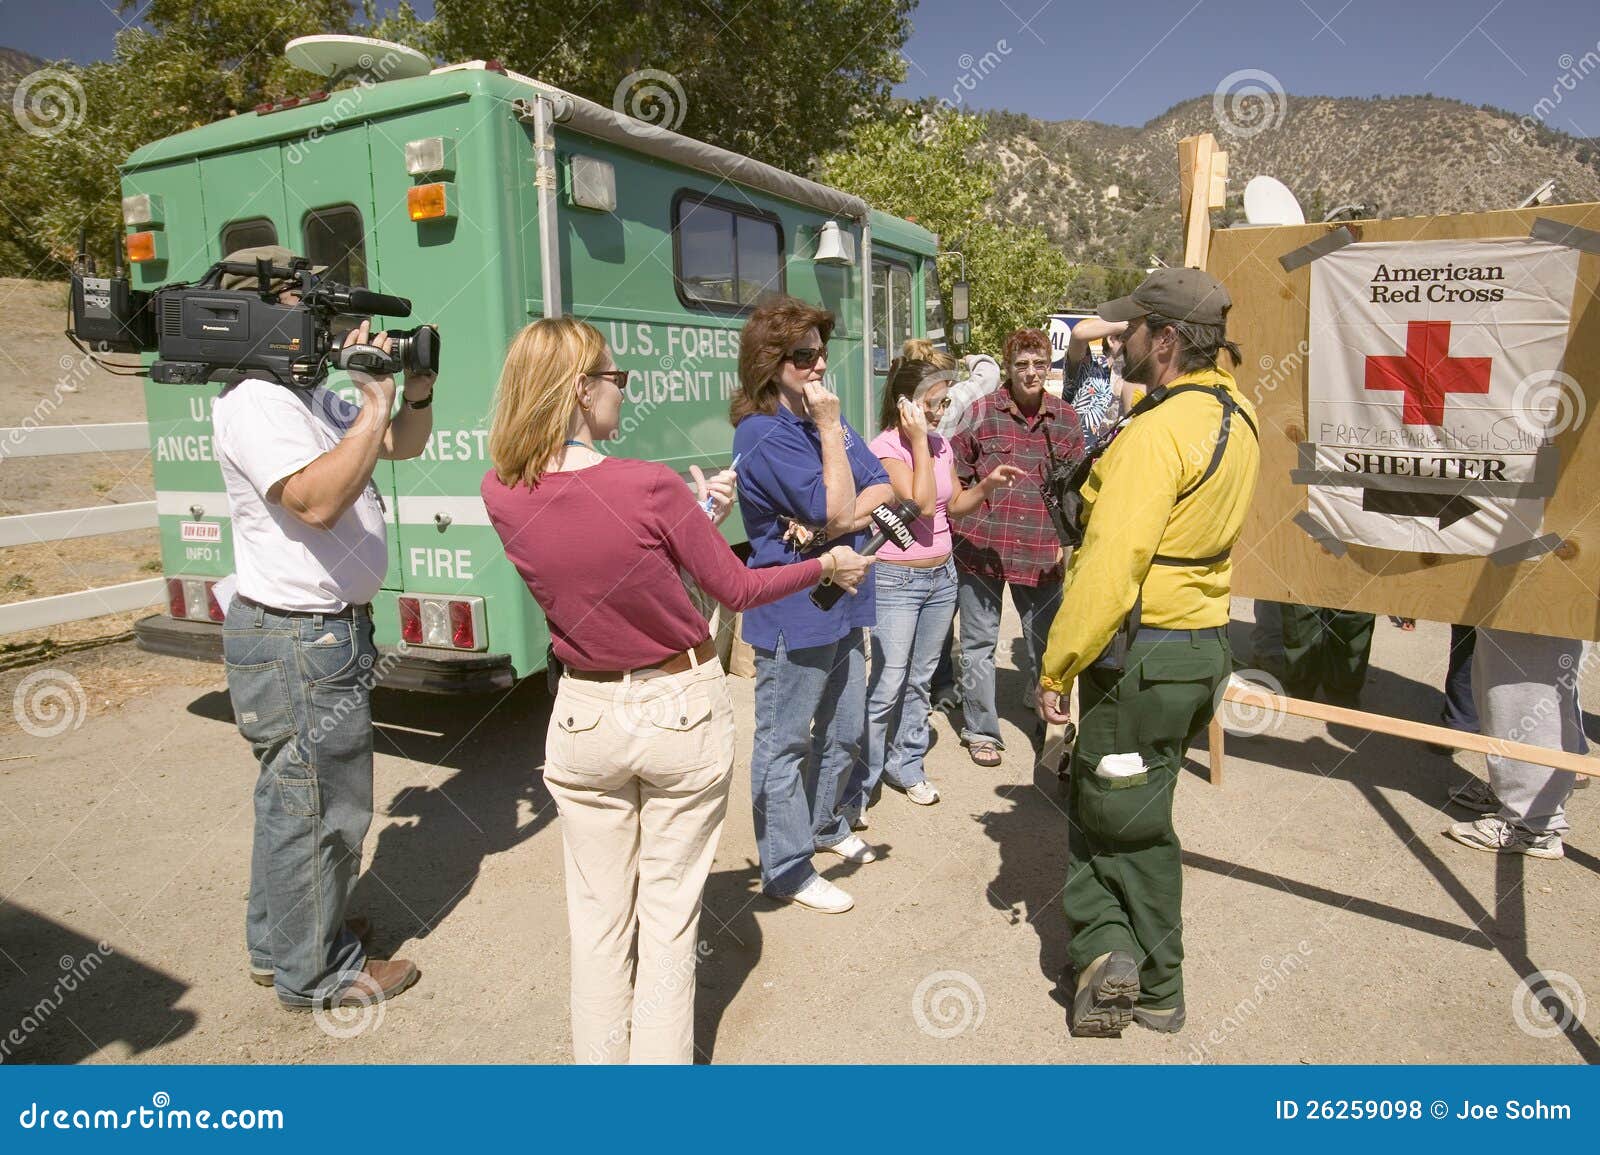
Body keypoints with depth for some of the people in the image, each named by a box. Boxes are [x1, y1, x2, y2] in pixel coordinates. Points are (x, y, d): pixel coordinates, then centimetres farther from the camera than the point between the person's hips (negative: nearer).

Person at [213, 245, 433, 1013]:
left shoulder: (311, 396, 12)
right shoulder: (253, 403, -17)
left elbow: (403, 447, 20)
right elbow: (318, 499, -31)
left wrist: (416, 394, 1)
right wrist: (377, 401, -28)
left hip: (326, 630, 11)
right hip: (298, 642, -11)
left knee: (293, 798, 22)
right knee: (320, 806, 2)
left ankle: (280, 942, 41)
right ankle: (315, 973, 20)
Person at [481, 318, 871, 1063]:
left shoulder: (501, 494, -9)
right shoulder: (650, 486, -22)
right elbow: (736, 590, -8)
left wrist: (694, 512, 8)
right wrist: (827, 566, 7)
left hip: (585, 717, 3)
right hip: (681, 714, -3)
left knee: (598, 913, 19)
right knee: (668, 912, 14)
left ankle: (598, 1057, 34)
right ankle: (658, 1057, 28)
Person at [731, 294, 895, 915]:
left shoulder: (824, 418, 8)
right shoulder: (764, 434, -17)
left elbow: (883, 490, 1)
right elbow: (836, 510, -21)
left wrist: (830, 524, -15)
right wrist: (829, 430, -17)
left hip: (841, 605, 9)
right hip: (792, 614, -8)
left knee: (846, 731, 22)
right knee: (784, 744, 6)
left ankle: (825, 823, 44)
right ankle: (788, 869, 20)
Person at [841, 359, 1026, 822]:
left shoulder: (940, 445, 8)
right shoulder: (885, 448, -14)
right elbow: (922, 504, -24)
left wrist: (988, 483, 0)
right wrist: (918, 441, -20)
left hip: (941, 576, 7)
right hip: (896, 579, -7)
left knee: (920, 681, 15)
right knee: (885, 689, -8)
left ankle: (905, 765, 31)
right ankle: (854, 792, 1)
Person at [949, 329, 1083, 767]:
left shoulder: (1065, 418, 5)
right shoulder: (981, 412, -4)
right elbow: (954, 476, 0)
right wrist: (962, 531, -2)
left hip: (1042, 552, 2)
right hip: (982, 547, -2)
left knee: (1045, 641, 13)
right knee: (979, 642, 9)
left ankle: (1046, 719, 32)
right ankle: (980, 730, 23)